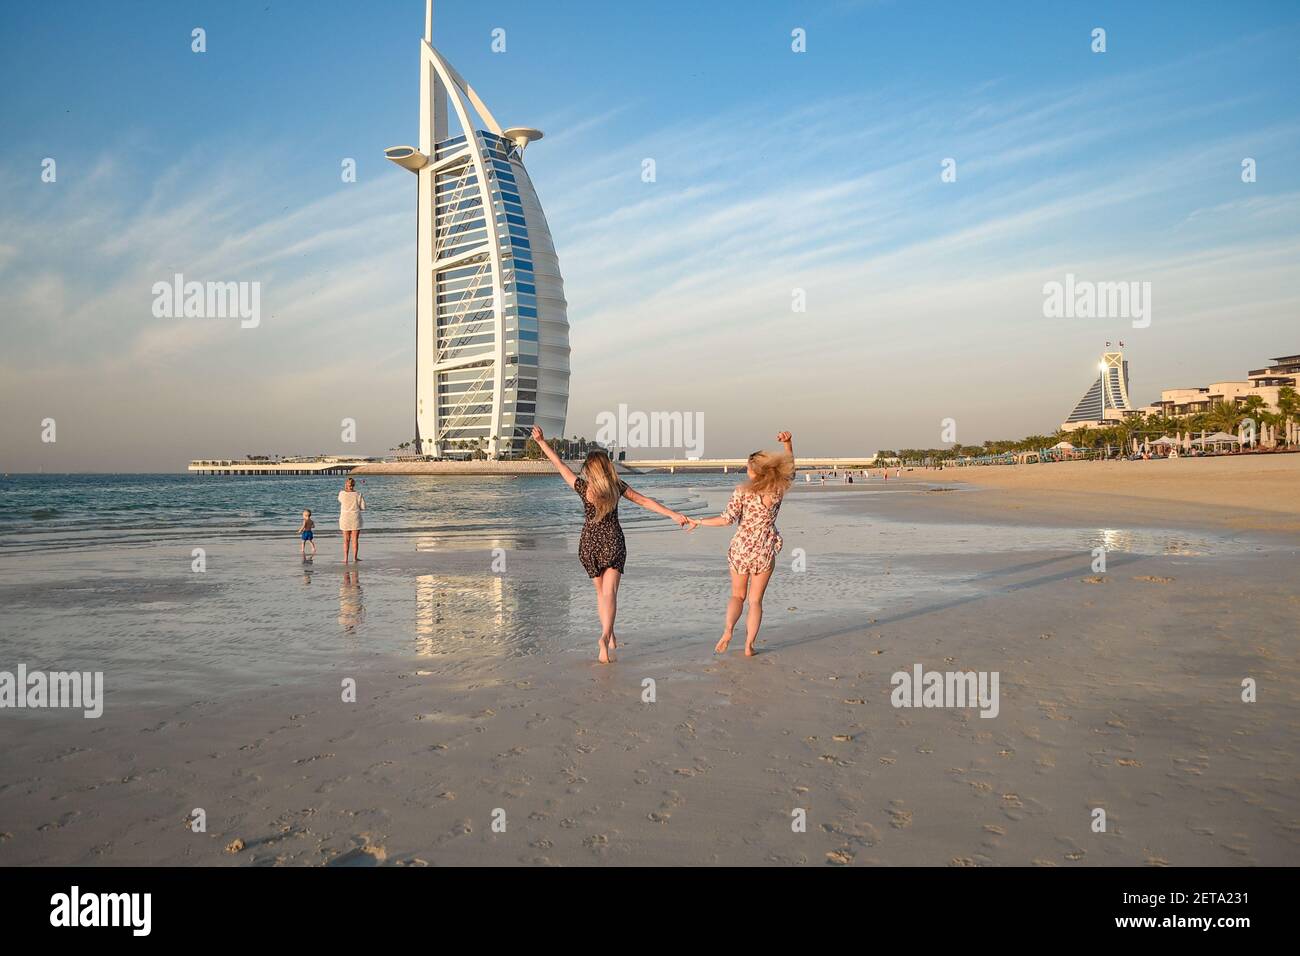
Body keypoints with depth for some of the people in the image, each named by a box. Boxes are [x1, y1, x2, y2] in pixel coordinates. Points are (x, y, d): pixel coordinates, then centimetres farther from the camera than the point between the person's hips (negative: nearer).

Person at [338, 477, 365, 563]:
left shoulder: (342, 493, -7)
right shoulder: (358, 494, -9)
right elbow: (363, 507, -5)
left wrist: (345, 489, 12)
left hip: (345, 519, 1)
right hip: (355, 519, -1)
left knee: (346, 540, 9)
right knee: (355, 539, 7)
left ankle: (345, 558, 9)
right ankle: (355, 557, 9)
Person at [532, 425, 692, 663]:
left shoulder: (584, 488, -9)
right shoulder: (617, 486, -6)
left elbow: (560, 465, -4)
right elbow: (645, 501, -1)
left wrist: (542, 442, 3)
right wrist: (673, 514, 6)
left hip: (589, 544, 1)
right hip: (613, 543, -1)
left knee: (601, 592, 17)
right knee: (609, 592, -5)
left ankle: (610, 637, 25)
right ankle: (605, 636, -27)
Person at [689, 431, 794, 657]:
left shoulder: (742, 492, -12)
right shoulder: (778, 490, -5)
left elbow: (727, 519, -17)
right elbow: (789, 466, 12)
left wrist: (699, 522, -6)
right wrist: (789, 442, -1)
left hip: (741, 548, -1)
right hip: (765, 551, 1)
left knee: (737, 596, 16)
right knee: (755, 600, 10)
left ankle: (727, 630, -8)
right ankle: (749, 645, 5)